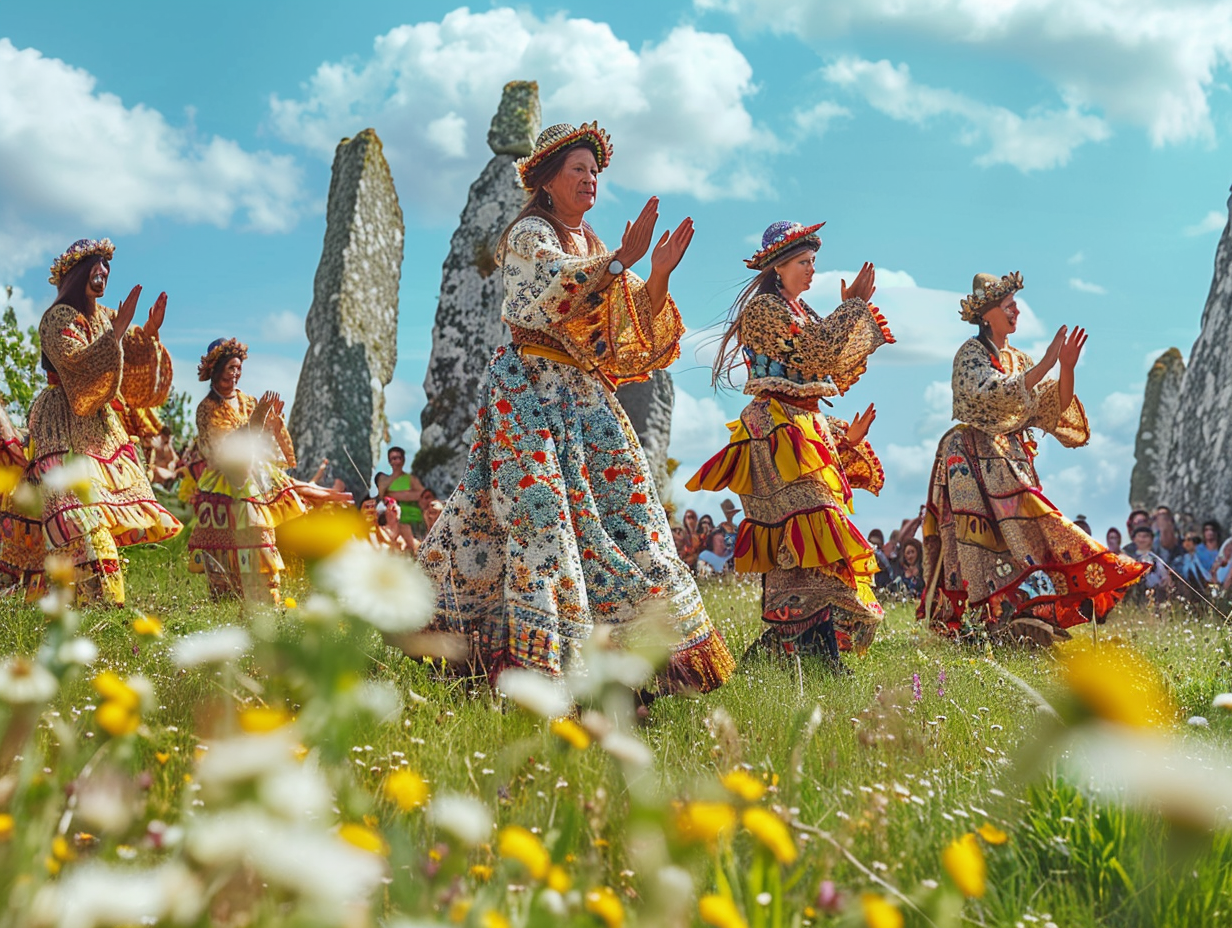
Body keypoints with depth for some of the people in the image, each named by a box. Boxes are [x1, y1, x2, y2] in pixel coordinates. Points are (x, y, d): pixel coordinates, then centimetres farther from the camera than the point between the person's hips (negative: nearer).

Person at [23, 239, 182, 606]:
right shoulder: (58, 318, -7)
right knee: (85, 522, -20)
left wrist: (150, 334, -3)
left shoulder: (107, 318, 14)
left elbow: (135, 379, 11)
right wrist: (118, 329, -22)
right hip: (66, 431, -8)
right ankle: (102, 602, -27)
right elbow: (78, 368, -23)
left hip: (101, 427, 8)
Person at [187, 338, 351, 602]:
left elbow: (264, 441, 11)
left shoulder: (247, 401, 10)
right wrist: (255, 419, -23)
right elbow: (225, 448, -19)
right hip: (227, 487, -6)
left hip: (255, 477, 6)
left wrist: (274, 418, -8)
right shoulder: (207, 409, -6)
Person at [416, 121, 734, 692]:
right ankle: (536, 657, -19)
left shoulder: (590, 245, 21)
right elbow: (557, 287, -22)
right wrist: (621, 261, -26)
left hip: (585, 395, 8)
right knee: (543, 513, -16)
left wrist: (659, 275, -1)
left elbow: (629, 328, 13)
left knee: (622, 504, 0)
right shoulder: (529, 234, -1)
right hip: (532, 385, -8)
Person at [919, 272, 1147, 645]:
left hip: (1012, 461, 7)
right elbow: (993, 395, -21)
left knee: (1019, 534, -3)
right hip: (976, 460, -7)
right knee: (997, 534, -16)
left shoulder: (1017, 359, 16)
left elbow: (1054, 408, 9)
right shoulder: (971, 353, -4)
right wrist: (1045, 365, -22)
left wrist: (1067, 368, -7)